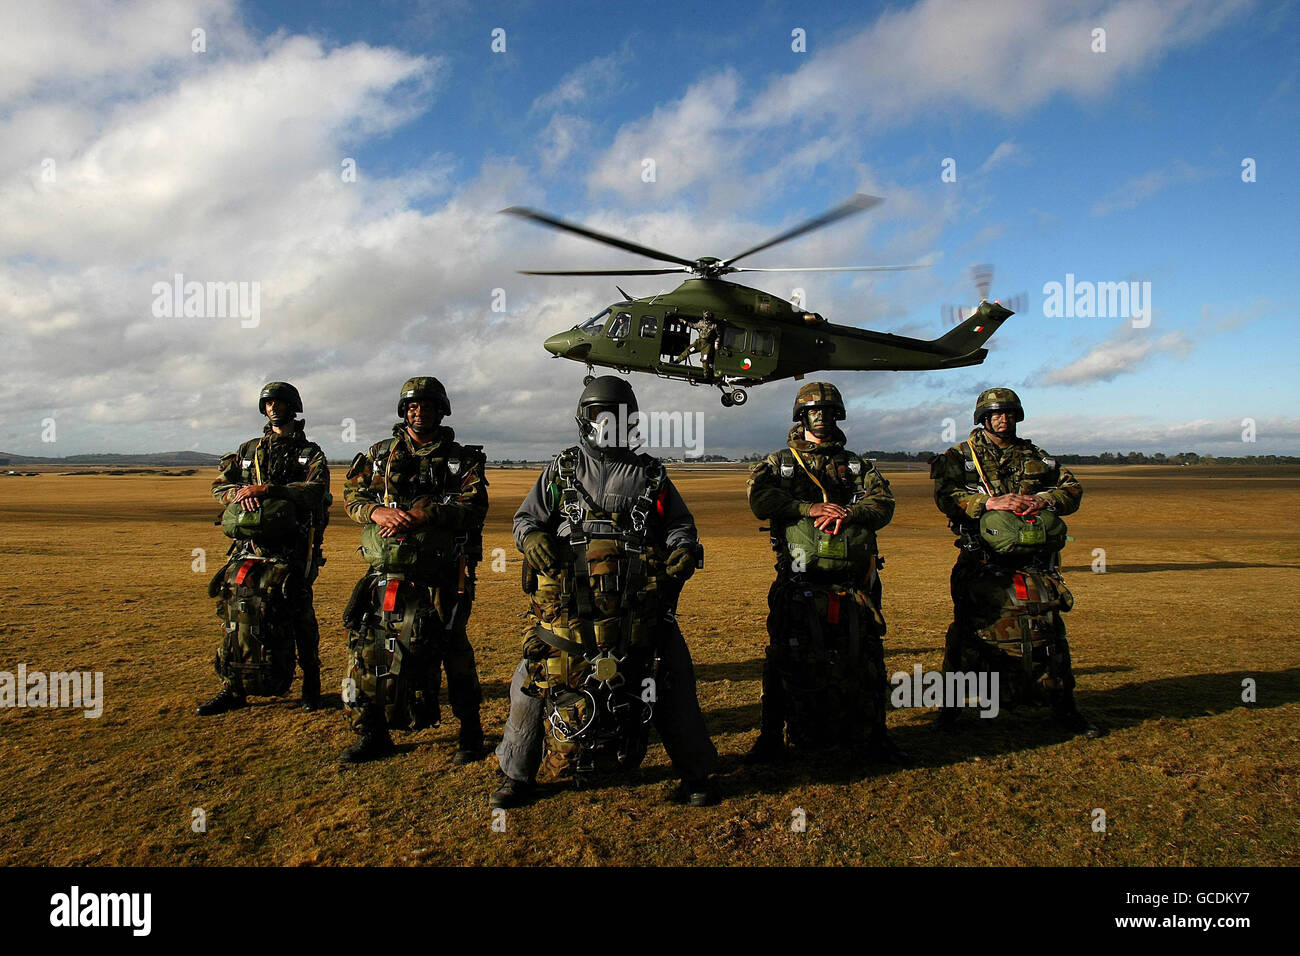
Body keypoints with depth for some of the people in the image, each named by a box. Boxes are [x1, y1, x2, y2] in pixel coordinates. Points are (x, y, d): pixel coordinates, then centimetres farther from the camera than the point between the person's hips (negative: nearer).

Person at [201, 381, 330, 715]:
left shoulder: (310, 452, 7)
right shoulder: (249, 450, 21)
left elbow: (315, 490, -10)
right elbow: (219, 484, 15)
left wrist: (266, 489, -18)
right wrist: (239, 493, -8)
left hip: (291, 546, -4)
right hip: (249, 545, 4)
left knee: (298, 614, -4)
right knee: (238, 610, -1)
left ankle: (311, 681, 10)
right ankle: (234, 688, 7)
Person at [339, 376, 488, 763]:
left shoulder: (461, 459, 5)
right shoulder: (380, 454, 15)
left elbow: (475, 507, -9)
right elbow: (352, 495, 8)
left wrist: (423, 515, -19)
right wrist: (378, 511, -13)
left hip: (440, 577, -3)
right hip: (385, 574, 3)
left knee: (454, 652, -2)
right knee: (365, 649, 3)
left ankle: (470, 735, 12)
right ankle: (372, 734, 20)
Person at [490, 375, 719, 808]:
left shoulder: (651, 475, 13)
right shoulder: (561, 470, 12)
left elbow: (680, 522, 15)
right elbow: (525, 516, 13)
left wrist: (685, 547, -7)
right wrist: (531, 536, -10)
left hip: (637, 605, 1)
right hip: (568, 604, 0)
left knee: (673, 681, 4)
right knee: (535, 679, 2)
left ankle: (695, 775, 21)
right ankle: (516, 775, 21)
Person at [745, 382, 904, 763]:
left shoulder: (856, 465, 17)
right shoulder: (779, 463, 11)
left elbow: (884, 503, 2)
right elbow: (759, 498, -8)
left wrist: (849, 513, -18)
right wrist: (810, 508, -18)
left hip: (854, 585, 2)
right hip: (799, 586, -2)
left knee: (864, 661, 7)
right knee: (789, 661, 2)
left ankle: (871, 739, 22)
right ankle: (771, 738, 16)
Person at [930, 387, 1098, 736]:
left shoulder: (1037, 457, 18)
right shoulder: (960, 457, 6)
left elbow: (1072, 488, 14)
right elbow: (945, 497, -9)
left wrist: (1044, 500, -7)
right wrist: (990, 502, -21)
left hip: (1033, 561, 3)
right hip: (983, 561, -3)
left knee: (1047, 630, 3)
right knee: (971, 629, -3)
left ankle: (1064, 706, 16)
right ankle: (951, 703, 10)